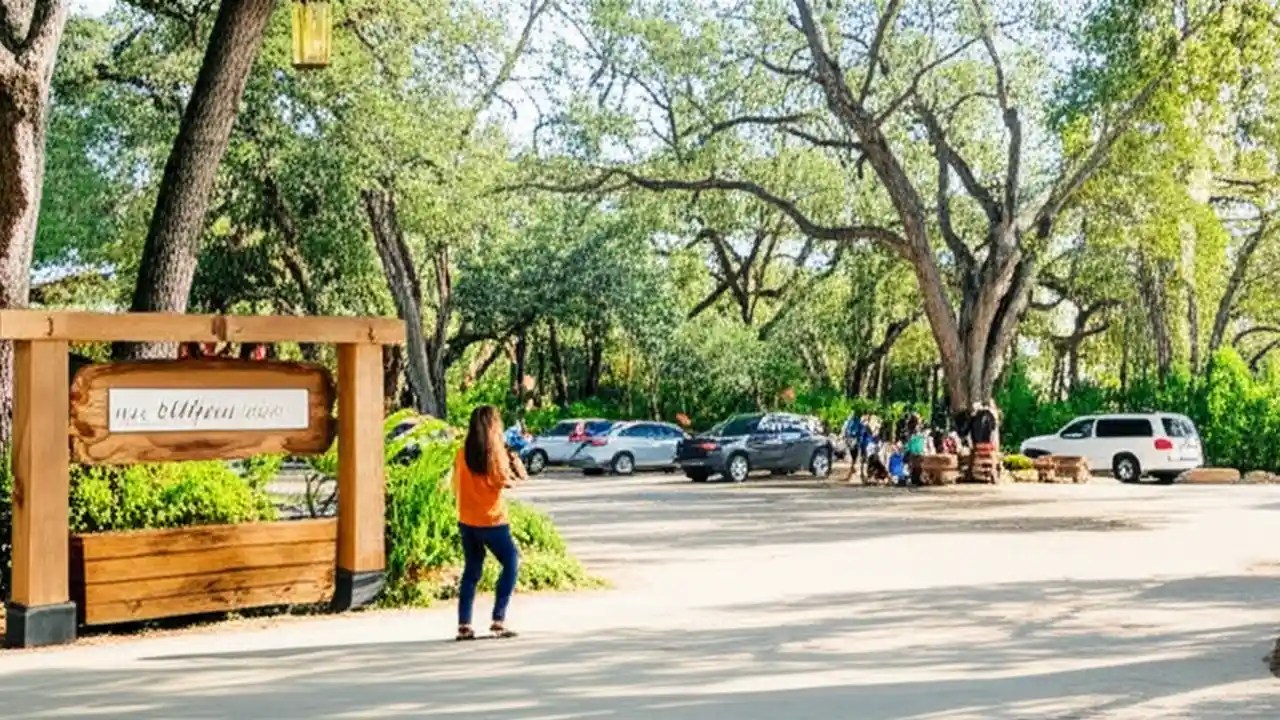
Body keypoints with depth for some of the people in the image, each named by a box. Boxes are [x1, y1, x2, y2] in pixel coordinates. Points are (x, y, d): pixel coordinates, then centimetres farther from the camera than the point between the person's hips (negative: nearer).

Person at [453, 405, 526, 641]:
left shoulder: (463, 452, 5)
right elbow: (505, 480, -14)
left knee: (471, 571, 12)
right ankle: (498, 620, 0)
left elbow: (456, 485, 9)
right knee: (511, 563, 8)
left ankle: (464, 625, 5)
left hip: (466, 521, 5)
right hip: (491, 520, -5)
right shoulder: (494, 449, -9)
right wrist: (516, 465, 3)